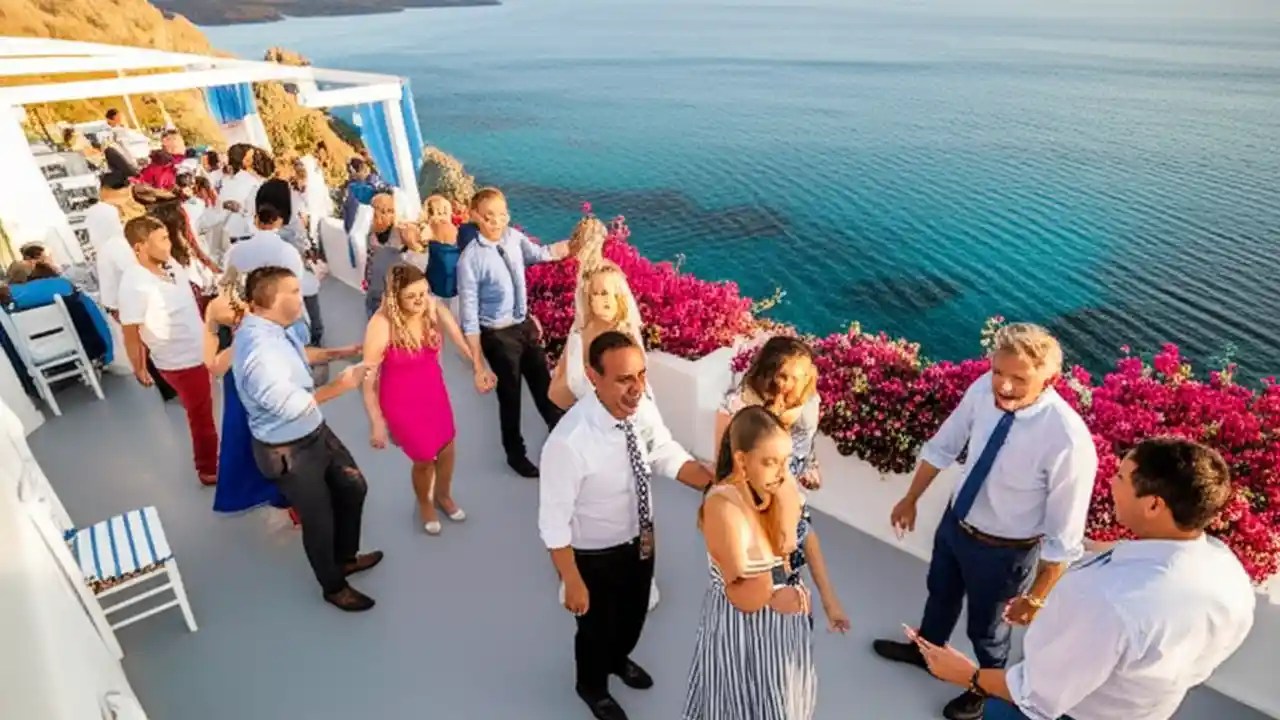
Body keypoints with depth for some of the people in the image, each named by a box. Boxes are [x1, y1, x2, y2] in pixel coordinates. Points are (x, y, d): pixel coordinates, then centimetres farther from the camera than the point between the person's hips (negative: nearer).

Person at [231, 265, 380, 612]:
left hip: (316, 432, 9)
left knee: (353, 486, 23)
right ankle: (334, 587, 39)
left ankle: (346, 557, 48)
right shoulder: (257, 349, -33)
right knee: (319, 519, 11)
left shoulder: (273, 328, -4)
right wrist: (339, 385, -22)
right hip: (289, 452, -9)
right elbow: (290, 405, -31)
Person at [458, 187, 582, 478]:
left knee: (543, 384, 20)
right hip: (498, 335, -5)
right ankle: (516, 454, 37)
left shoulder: (514, 238, -7)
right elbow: (469, 313, -20)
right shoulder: (470, 259, -23)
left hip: (526, 324, 5)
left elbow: (542, 253, 13)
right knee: (510, 396, 12)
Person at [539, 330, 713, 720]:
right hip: (595, 554, -5)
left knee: (634, 613, 31)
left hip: (641, 538, 6)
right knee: (597, 625, 23)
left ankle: (619, 659, 66)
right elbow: (554, 521, -27)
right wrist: (573, 583, -18)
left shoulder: (643, 408, -20)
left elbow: (667, 454, -3)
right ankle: (593, 686, 57)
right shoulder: (568, 441, -37)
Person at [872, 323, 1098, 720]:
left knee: (987, 626, 24)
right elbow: (943, 446, -4)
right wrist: (911, 499, 8)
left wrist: (1036, 597, -12)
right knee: (940, 593, 32)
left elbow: (1064, 536, -23)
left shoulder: (1068, 441, -36)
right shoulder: (984, 389, -21)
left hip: (1003, 550, -5)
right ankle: (925, 649, 64)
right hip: (955, 520, 5)